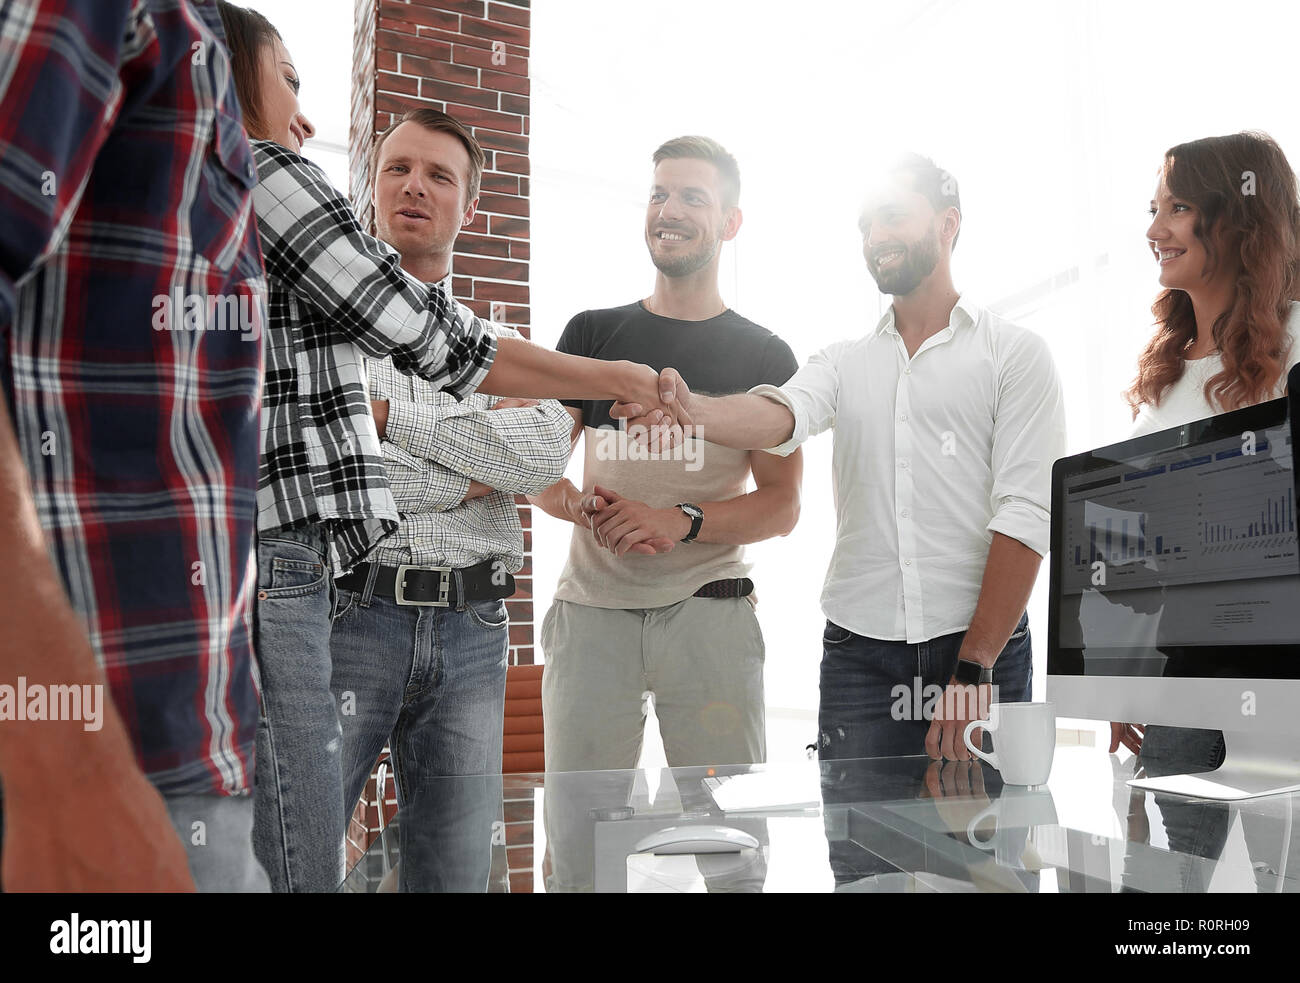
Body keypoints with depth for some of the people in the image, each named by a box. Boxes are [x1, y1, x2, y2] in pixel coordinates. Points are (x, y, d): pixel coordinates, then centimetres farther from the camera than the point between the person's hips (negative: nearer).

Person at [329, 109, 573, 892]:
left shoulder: (500, 345, 17)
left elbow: (544, 456, -4)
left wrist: (390, 413, -7)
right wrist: (473, 474, -6)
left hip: (471, 629, 3)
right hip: (348, 613, -3)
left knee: (459, 869, 9)